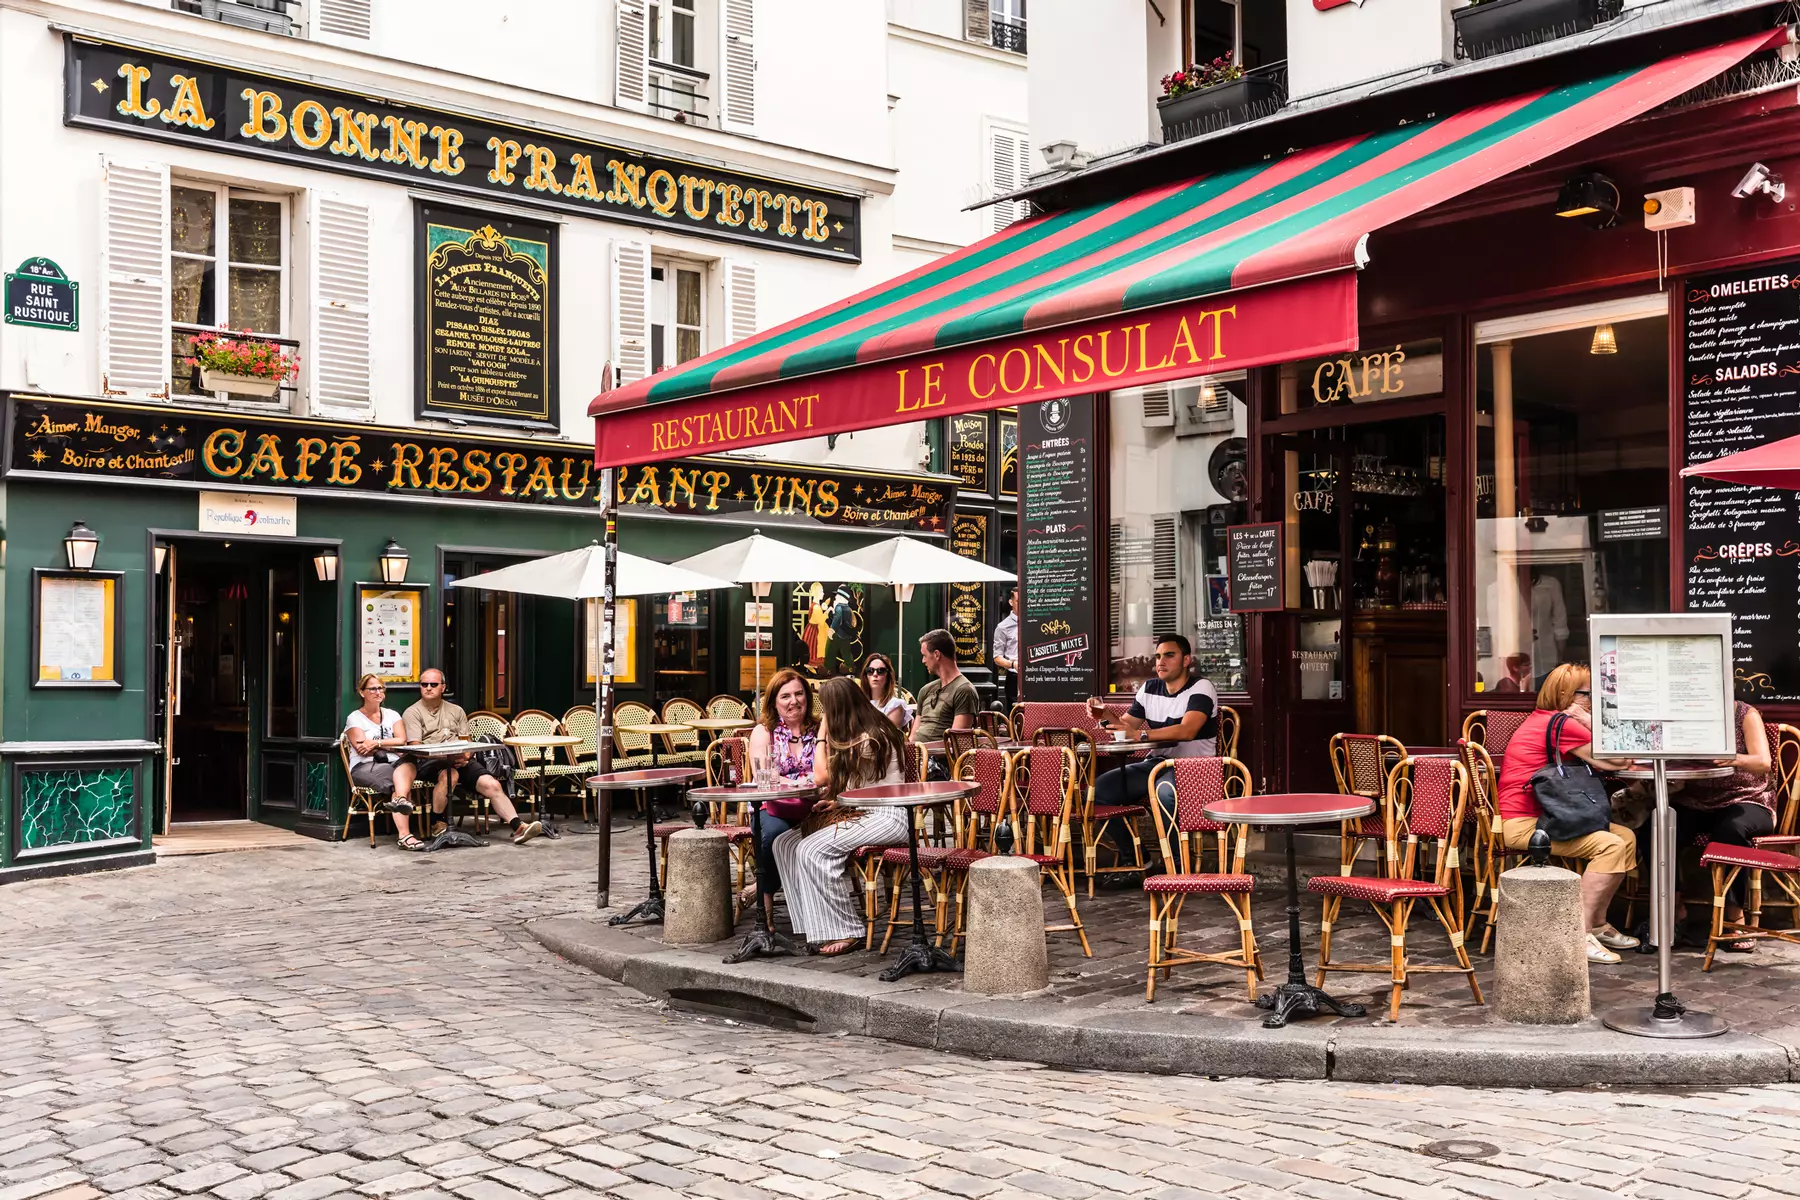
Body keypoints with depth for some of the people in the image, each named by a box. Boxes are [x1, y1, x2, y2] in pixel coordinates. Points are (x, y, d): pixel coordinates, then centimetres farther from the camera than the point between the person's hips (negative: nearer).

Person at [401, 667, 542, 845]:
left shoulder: (456, 710, 20)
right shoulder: (413, 713, 6)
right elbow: (416, 748, -6)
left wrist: (464, 756, -8)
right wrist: (448, 756, -19)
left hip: (458, 762, 5)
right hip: (428, 762, -4)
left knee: (492, 784, -17)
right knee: (449, 774, -38)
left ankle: (518, 827, -25)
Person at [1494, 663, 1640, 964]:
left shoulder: (1544, 718, 17)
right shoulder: (1562, 725, -15)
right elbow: (1617, 761, -13)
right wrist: (1588, 721, -9)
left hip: (1544, 815, 11)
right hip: (1522, 823, -11)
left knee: (1626, 837, 6)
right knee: (1610, 846, -23)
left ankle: (1597, 924, 12)